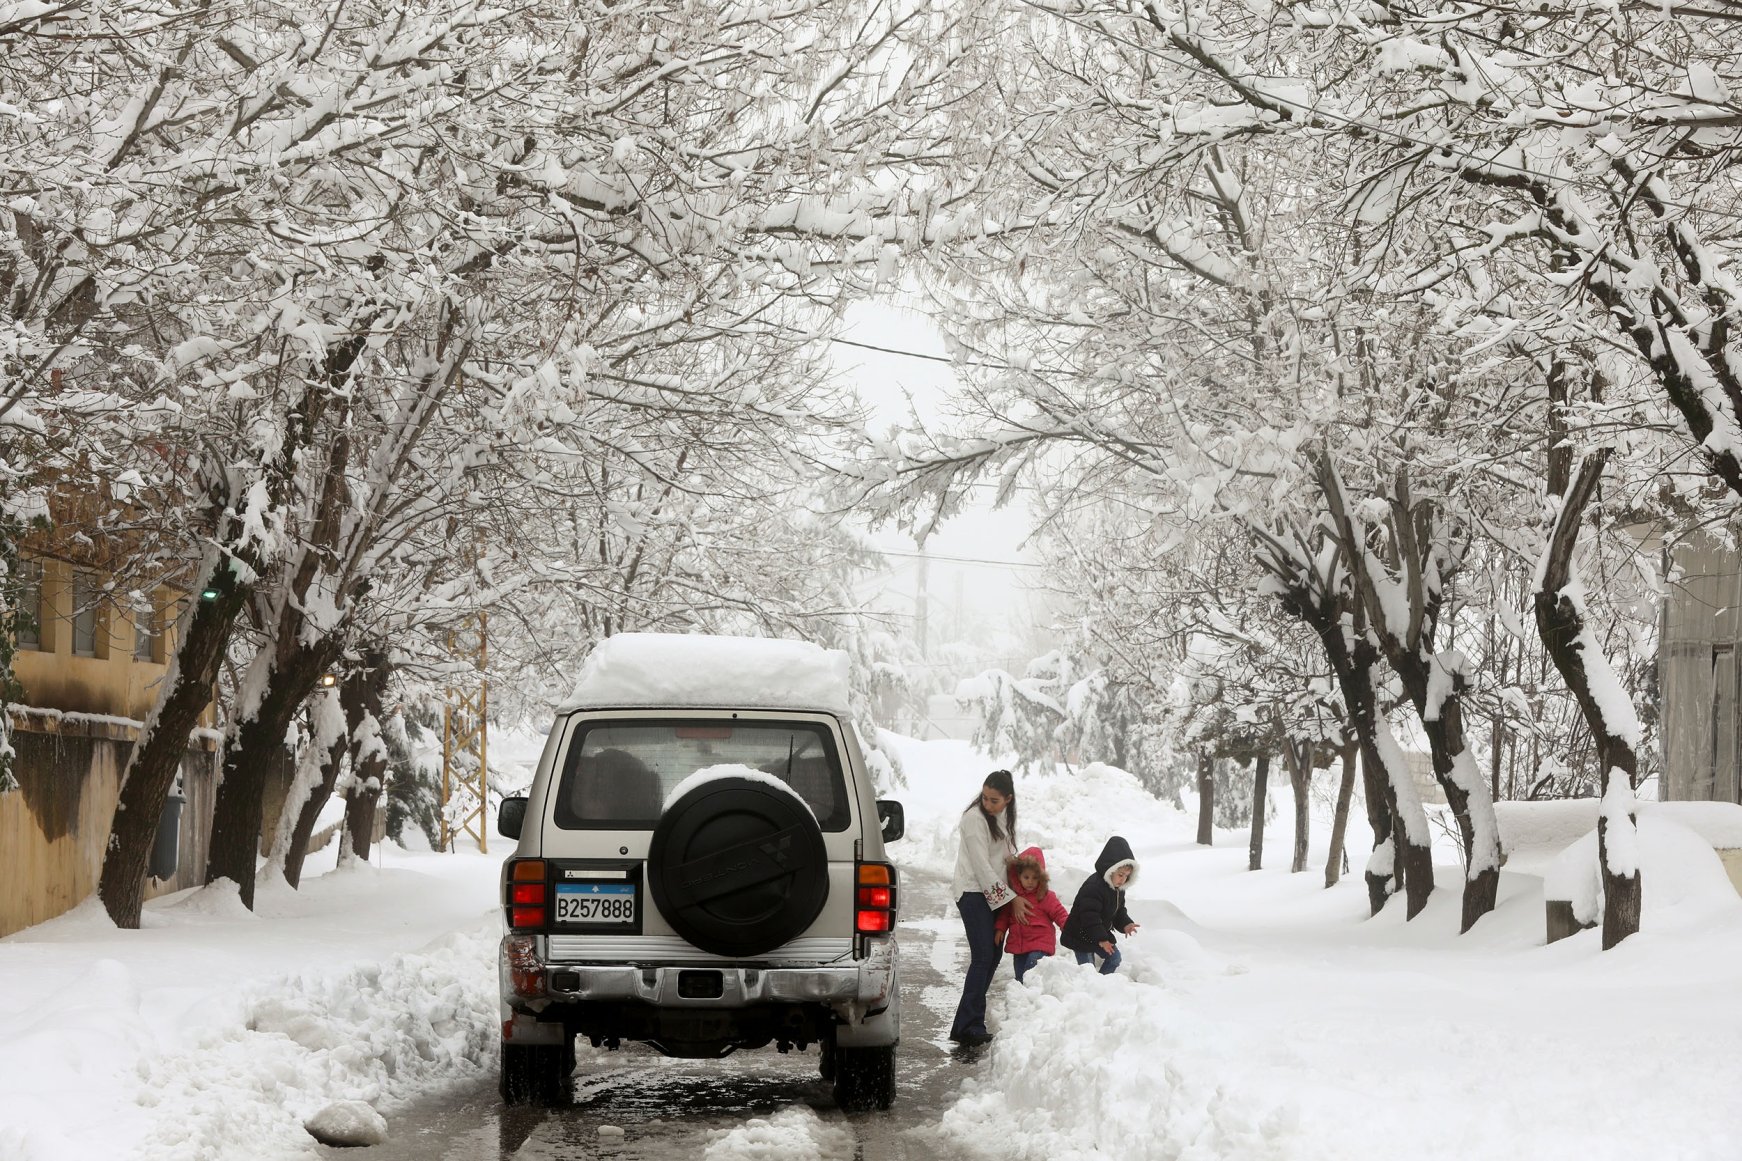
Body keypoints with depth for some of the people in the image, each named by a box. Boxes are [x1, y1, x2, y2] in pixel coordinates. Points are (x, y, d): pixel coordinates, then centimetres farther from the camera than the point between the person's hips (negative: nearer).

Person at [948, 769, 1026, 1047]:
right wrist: (1011, 898, -16)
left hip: (994, 891, 9)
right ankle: (968, 1027, -16)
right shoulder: (975, 818, -17)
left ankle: (968, 1023, 15)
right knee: (982, 957, -14)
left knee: (993, 954, 9)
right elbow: (982, 866, -18)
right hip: (973, 892, -9)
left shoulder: (1003, 816, 9)